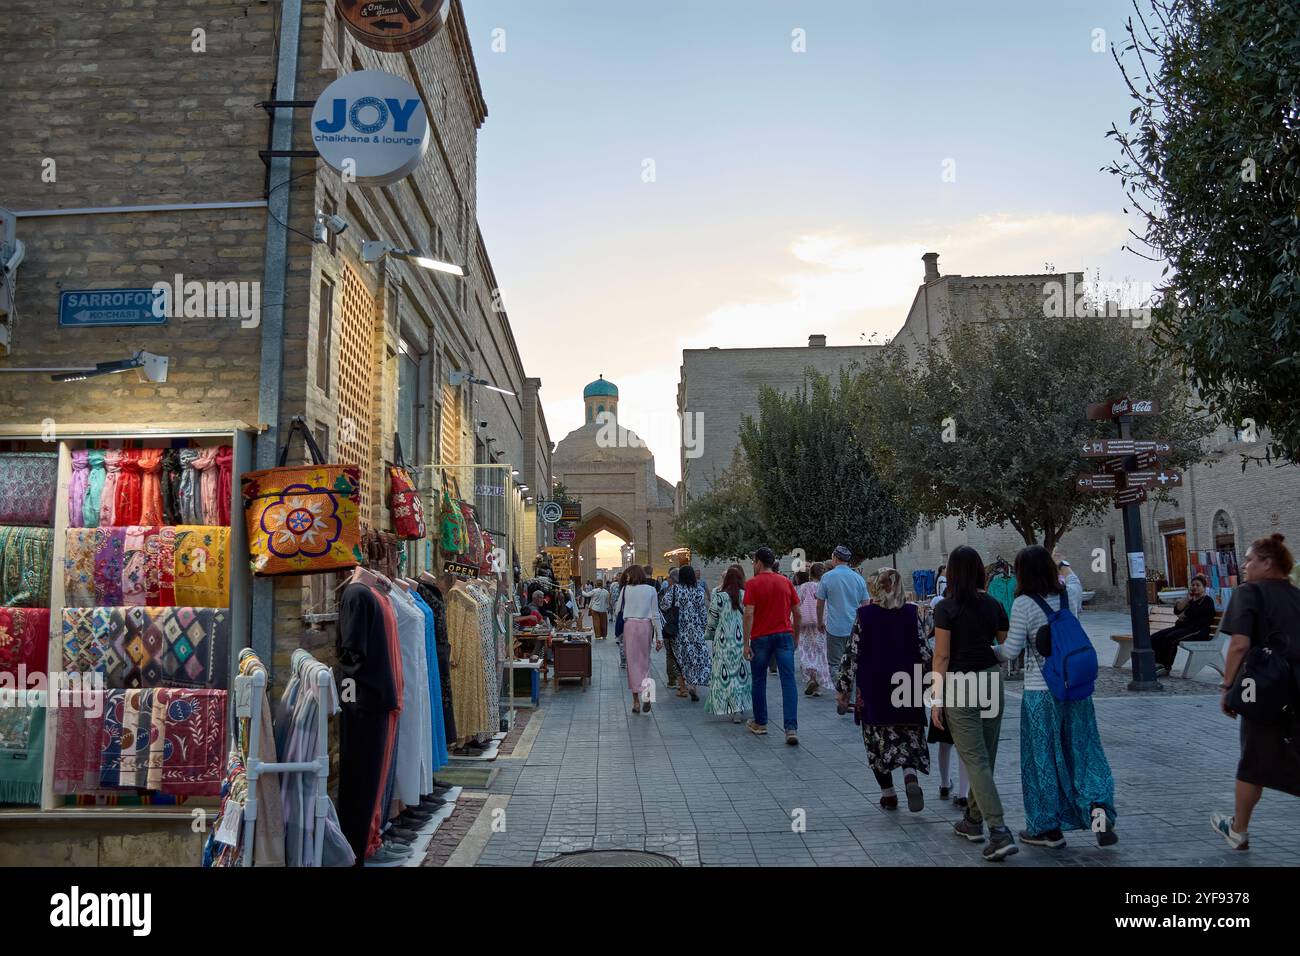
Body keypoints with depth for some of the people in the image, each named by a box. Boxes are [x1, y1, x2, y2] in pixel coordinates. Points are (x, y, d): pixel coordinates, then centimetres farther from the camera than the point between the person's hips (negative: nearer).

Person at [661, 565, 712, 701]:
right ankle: (693, 685, -11)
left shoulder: (674, 589, -8)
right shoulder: (699, 589, -5)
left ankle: (682, 688, 17)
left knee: (681, 658, 13)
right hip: (695, 629, 0)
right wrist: (704, 625, 9)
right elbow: (703, 609, -2)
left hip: (679, 629, 0)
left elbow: (665, 605, -18)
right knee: (699, 655, 6)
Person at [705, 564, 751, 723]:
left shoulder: (719, 596, -8)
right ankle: (740, 705, 21)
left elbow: (712, 621, -1)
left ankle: (735, 710, 0)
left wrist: (708, 635, 17)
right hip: (743, 641, 2)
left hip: (724, 642, -2)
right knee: (741, 672, 14)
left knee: (726, 674, 4)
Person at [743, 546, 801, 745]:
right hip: (784, 635, 2)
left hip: (761, 637, -2)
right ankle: (791, 728, -12)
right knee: (789, 682, -2)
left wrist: (746, 643, -9)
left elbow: (749, 614, -12)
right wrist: (795, 637, 20)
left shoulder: (752, 584, -5)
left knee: (759, 681, 14)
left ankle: (760, 723, 24)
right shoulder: (786, 582, 7)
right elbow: (797, 613, 8)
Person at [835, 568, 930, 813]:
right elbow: (924, 652, 0)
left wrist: (843, 687, 2)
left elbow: (852, 653, -5)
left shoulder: (865, 615, -6)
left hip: (873, 690, -1)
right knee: (909, 736, 12)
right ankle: (910, 777, -14)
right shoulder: (911, 613, -1)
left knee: (879, 741, 11)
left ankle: (888, 794, 12)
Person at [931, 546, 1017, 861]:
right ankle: (973, 820, 31)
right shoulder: (994, 605, 3)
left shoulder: (946, 608, -11)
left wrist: (937, 700, -7)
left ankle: (1000, 832, -11)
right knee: (985, 758, 17)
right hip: (992, 681, 6)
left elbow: (942, 656, -12)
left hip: (960, 685, -5)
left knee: (976, 761, -3)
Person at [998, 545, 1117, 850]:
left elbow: (1011, 650, -12)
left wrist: (992, 651, 6)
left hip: (1040, 691, -4)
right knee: (1084, 750, 13)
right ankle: (1099, 809, -5)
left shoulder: (1023, 604, -14)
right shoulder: (1069, 597, 1)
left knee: (1043, 757, 8)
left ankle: (1048, 828, 18)